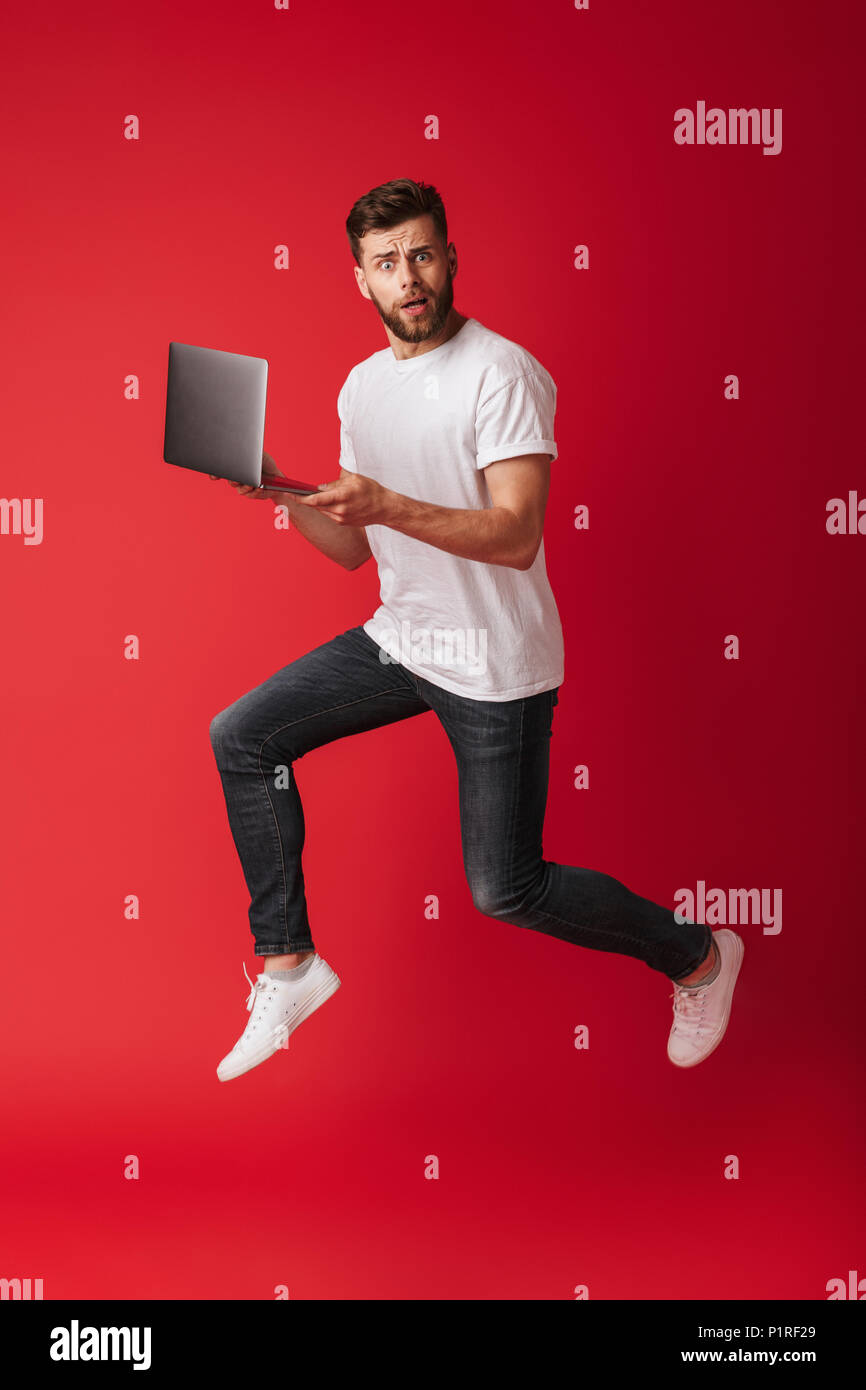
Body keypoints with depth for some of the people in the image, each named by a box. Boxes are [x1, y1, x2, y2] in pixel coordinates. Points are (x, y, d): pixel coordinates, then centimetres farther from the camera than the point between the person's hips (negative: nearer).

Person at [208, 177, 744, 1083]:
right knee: (240, 738, 0)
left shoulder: (502, 374, -17)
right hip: (397, 637, 7)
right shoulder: (361, 386, 7)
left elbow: (516, 537, -26)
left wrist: (387, 505, -36)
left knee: (504, 890, -3)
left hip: (496, 666, -7)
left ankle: (696, 957, 23)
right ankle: (288, 965, 10)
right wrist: (284, 493, -6)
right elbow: (353, 548, 11)